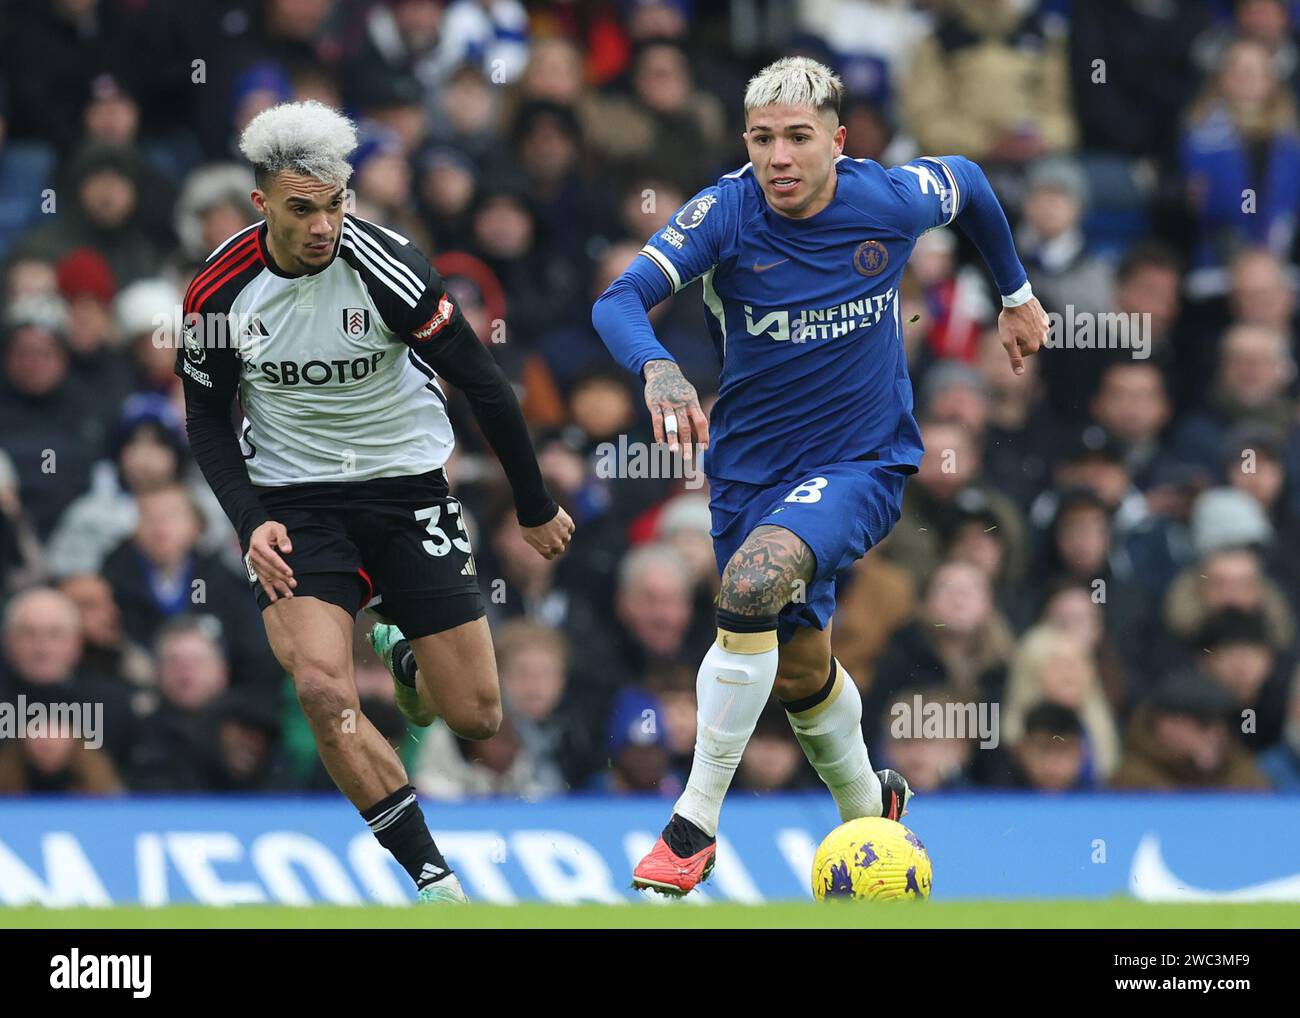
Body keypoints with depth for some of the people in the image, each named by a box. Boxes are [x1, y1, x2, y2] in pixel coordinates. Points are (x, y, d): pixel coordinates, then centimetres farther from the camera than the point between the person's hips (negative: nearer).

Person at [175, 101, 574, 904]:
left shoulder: (385, 264, -18)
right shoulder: (221, 289, -11)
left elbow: (481, 380, -8)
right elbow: (207, 416, 5)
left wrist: (536, 507, -1)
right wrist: (252, 522, -10)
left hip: (407, 487, 0)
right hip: (293, 499, 0)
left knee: (476, 718, -1)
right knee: (324, 691, -23)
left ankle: (404, 653, 36)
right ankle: (434, 880, -10)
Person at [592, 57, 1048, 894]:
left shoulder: (892, 199, -14)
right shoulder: (726, 213, -17)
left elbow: (968, 182, 11)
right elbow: (619, 301, -30)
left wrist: (1016, 293, 23)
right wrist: (658, 368, -51)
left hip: (863, 460, -3)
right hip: (752, 467, 3)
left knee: (754, 581, -30)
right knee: (799, 667, 16)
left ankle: (695, 825, -23)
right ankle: (868, 807, 48)